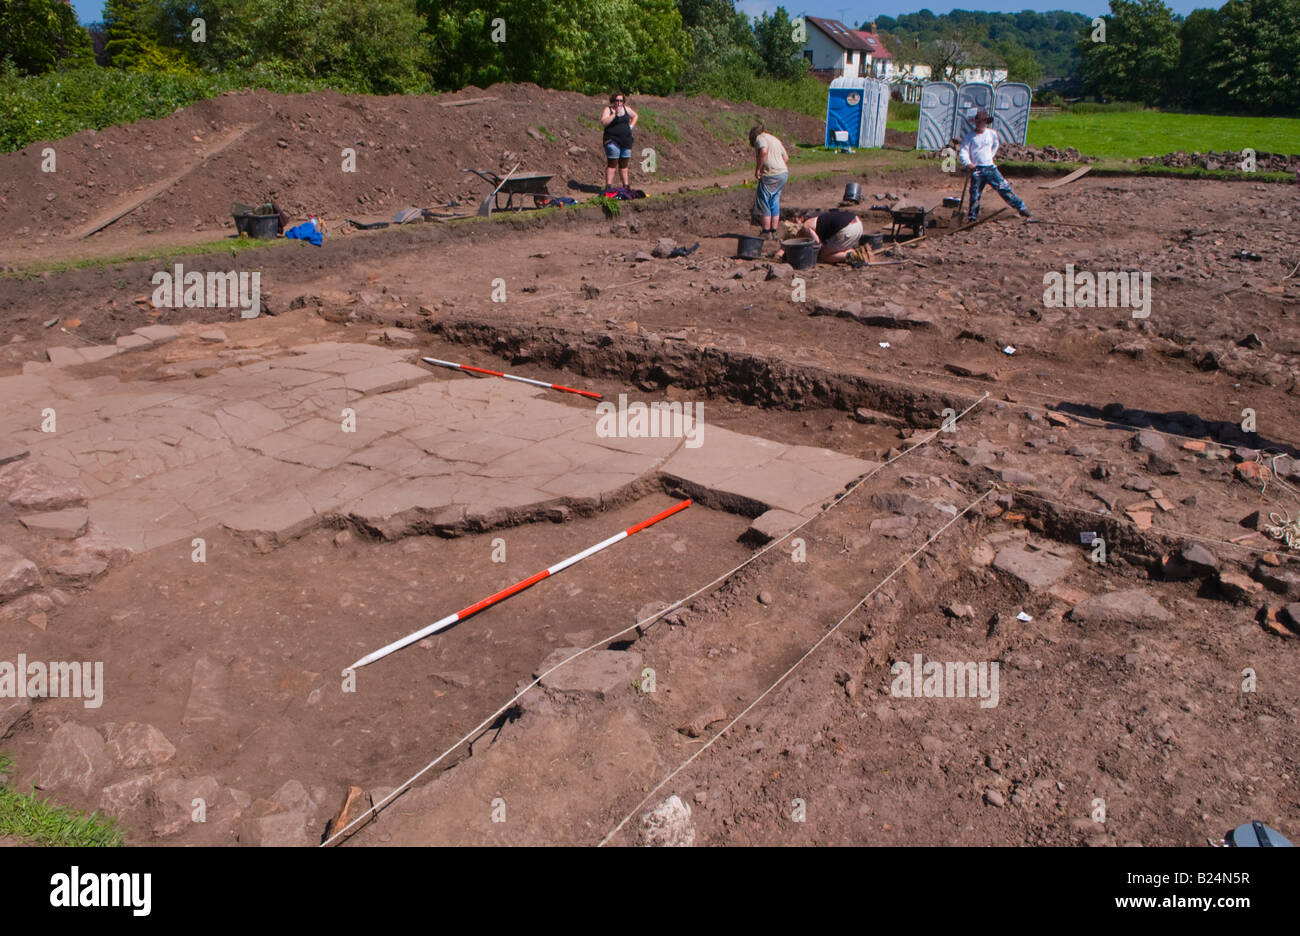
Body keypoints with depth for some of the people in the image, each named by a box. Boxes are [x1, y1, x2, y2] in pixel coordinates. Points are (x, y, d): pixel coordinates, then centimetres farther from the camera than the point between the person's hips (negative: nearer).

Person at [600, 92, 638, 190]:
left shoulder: (626, 109, 12)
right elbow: (604, 122, -19)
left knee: (624, 165, 11)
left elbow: (635, 116, 29)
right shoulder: (608, 109, -3)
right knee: (612, 164, -11)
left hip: (626, 141, 6)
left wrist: (631, 126, 14)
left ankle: (626, 186, 16)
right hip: (613, 141, -6)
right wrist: (615, 114, -22)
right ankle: (609, 186, -13)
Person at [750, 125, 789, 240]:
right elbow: (785, 157, 25)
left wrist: (757, 169, -18)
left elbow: (763, 151, -24)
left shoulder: (760, 138, -4)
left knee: (763, 204, 1)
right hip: (783, 173, 8)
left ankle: (766, 233, 2)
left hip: (770, 175, -8)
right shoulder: (775, 139, 22)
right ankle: (774, 232, 16)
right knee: (775, 204, 14)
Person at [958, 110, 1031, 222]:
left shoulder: (992, 133, 5)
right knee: (975, 194, -2)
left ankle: (1021, 209, 8)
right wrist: (968, 163, -26)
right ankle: (972, 218, 10)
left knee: (1004, 188, 1)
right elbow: (963, 151, -10)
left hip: (990, 168, 2)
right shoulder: (970, 136, -3)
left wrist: (990, 156, 13)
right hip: (976, 169, -2)